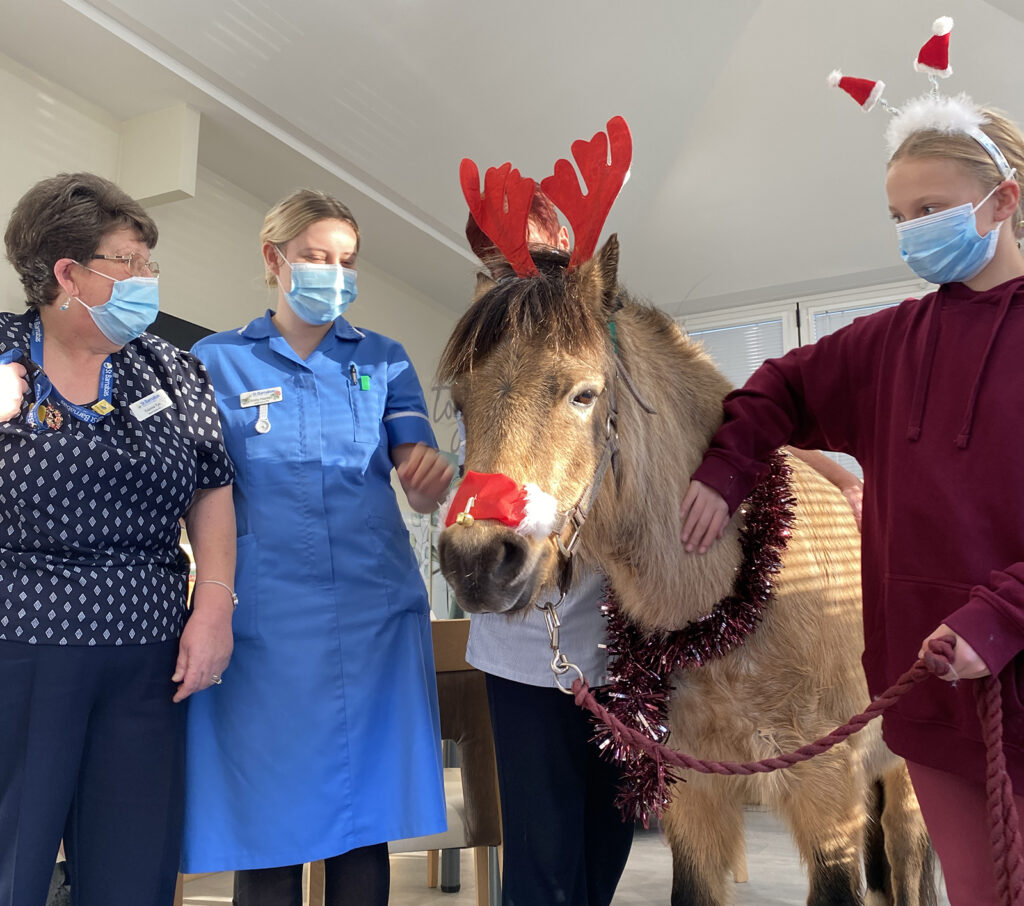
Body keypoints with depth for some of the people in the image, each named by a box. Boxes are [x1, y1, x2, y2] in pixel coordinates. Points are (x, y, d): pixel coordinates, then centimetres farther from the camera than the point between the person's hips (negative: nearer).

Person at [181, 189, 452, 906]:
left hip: (376, 616, 2)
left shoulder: (384, 361, 11)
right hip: (263, 622, -1)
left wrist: (430, 472, -21)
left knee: (366, 819, 8)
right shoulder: (216, 361, 7)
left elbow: (422, 495, 3)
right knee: (267, 818, 5)